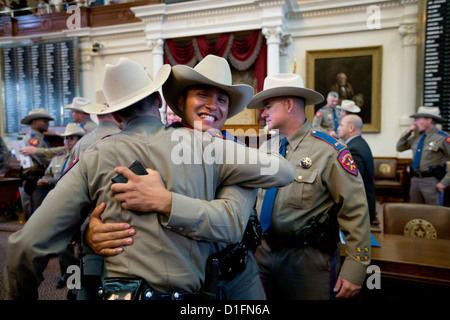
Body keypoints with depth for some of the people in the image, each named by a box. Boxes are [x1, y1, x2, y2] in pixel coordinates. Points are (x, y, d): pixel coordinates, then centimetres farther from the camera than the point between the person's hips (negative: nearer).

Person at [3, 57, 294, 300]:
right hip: (186, 293, 1)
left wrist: (22, 295, 14)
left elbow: (27, 245, -5)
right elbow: (283, 172, 4)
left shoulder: (96, 159, -5)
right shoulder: (201, 144, -5)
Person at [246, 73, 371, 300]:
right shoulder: (266, 148, 3)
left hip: (309, 258, -5)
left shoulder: (328, 152, -15)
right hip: (265, 252, 6)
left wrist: (355, 270, -13)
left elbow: (356, 214, -14)